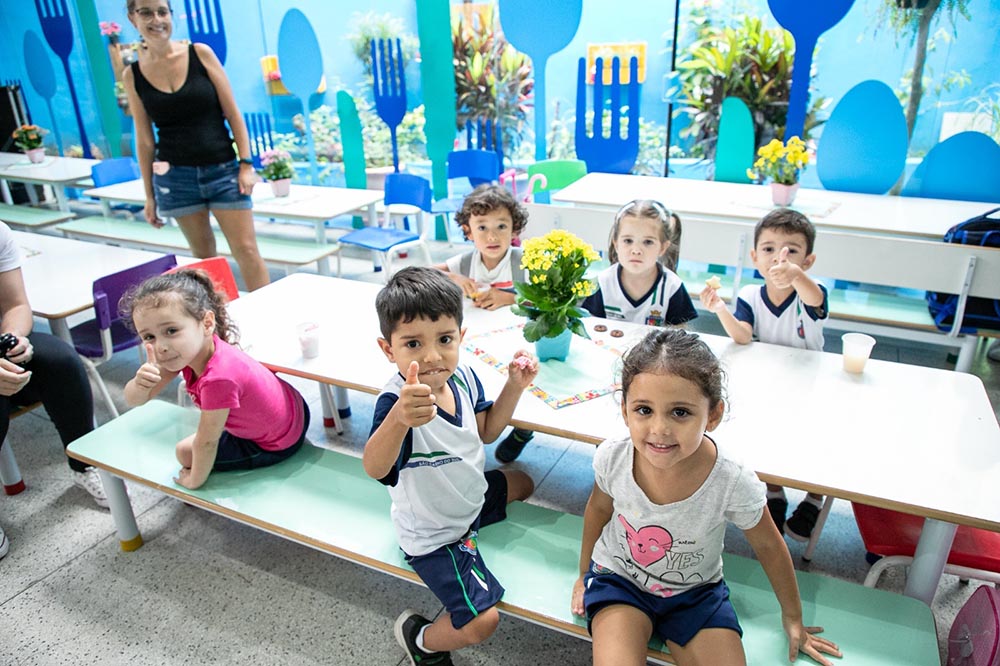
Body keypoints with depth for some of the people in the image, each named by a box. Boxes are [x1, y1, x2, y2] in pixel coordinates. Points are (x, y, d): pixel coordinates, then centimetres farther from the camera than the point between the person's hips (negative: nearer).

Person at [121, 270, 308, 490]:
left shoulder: (218, 378, -38)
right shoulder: (191, 350, -12)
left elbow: (206, 444, -23)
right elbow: (133, 400, -10)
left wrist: (195, 480, -6)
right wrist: (140, 384, -32)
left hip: (278, 445, -8)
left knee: (185, 451, 5)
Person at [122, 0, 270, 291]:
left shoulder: (200, 53, -1)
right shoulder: (132, 75, 2)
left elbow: (233, 113, -1)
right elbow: (144, 139, 6)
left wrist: (246, 164, -7)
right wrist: (149, 195, 7)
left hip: (223, 169, -1)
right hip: (175, 177, 1)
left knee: (246, 250, -4)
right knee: (203, 255, 9)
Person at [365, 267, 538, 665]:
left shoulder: (463, 376, -15)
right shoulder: (395, 401, -37)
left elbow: (485, 431, 3)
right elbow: (375, 468, -55)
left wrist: (514, 386, -12)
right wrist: (399, 418, -75)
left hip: (474, 496, 8)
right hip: (433, 535, -7)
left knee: (523, 484, 28)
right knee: (481, 622, -15)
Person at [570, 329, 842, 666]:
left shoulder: (734, 484, -28)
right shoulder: (612, 458, -26)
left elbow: (769, 548, -7)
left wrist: (793, 618, 9)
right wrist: (584, 573, 13)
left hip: (694, 590, 1)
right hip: (617, 576, -1)